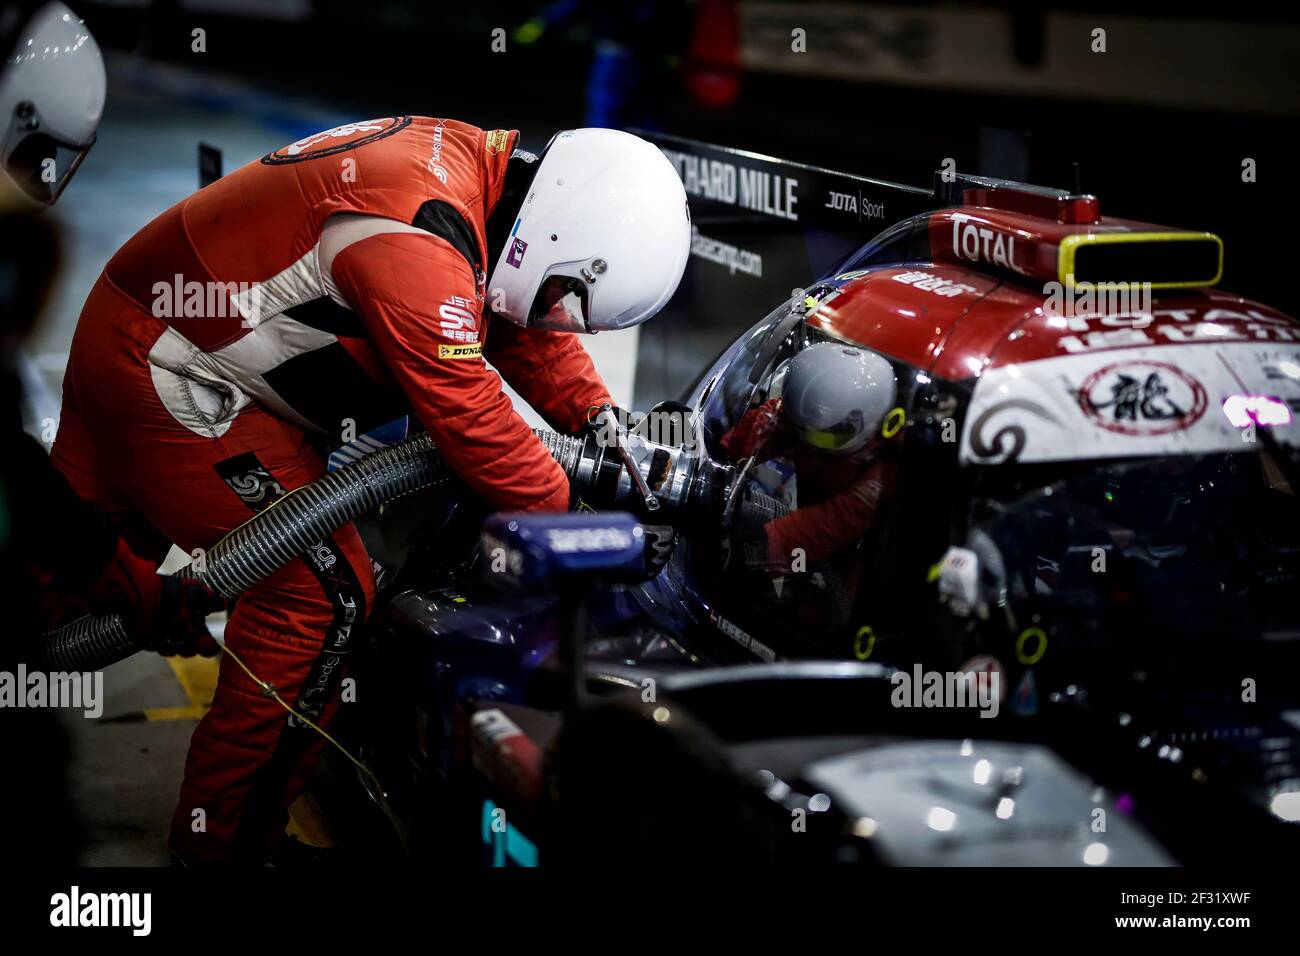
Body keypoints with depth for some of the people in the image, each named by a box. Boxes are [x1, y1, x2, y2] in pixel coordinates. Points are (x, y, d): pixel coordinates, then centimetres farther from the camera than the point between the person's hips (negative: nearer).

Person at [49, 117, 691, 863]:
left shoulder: (474, 161, -3)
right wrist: (570, 516, -10)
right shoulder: (417, 242, -31)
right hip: (170, 381, -10)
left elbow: (520, 324, 12)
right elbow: (470, 419, -24)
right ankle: (225, 843, 1)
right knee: (322, 594, -8)